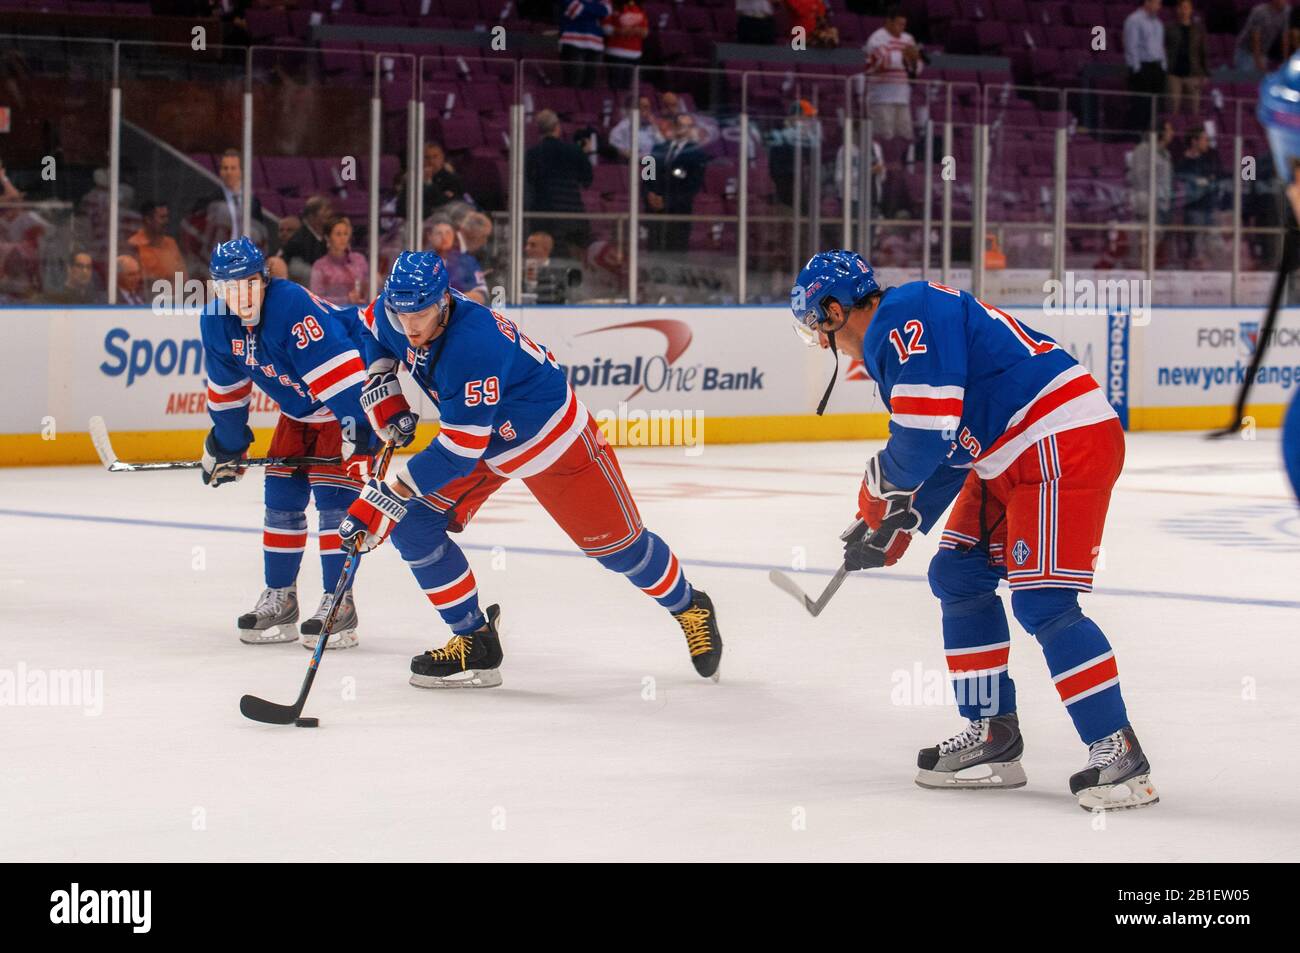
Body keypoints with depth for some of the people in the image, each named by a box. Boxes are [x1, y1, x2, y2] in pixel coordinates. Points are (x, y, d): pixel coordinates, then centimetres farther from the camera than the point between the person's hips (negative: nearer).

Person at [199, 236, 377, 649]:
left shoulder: (294, 306, -32)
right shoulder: (216, 324, -7)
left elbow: (338, 365, -37)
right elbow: (227, 387, 9)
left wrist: (357, 425, -41)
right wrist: (226, 444, 17)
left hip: (349, 403, -8)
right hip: (298, 411, 8)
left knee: (333, 498, -14)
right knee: (281, 498, 5)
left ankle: (338, 603, -9)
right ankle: (279, 599, 15)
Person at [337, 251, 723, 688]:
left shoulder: (473, 348, -42)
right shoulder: (391, 314, -18)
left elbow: (461, 448, -41)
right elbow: (375, 327, 10)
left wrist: (392, 493, -41)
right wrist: (382, 385, -3)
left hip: (552, 434, -7)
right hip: (474, 434, 8)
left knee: (616, 543, 3)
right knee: (412, 527, -6)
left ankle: (690, 608, 31)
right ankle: (475, 642, 4)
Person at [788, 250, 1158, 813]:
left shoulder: (904, 319, -13)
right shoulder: (894, 341, 21)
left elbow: (925, 436, -20)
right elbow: (941, 456, 27)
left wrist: (876, 498, -2)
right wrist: (891, 533, 25)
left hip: (1064, 445, -11)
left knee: (1041, 601, -16)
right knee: (957, 576, 15)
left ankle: (1119, 754, -14)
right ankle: (993, 736, 20)